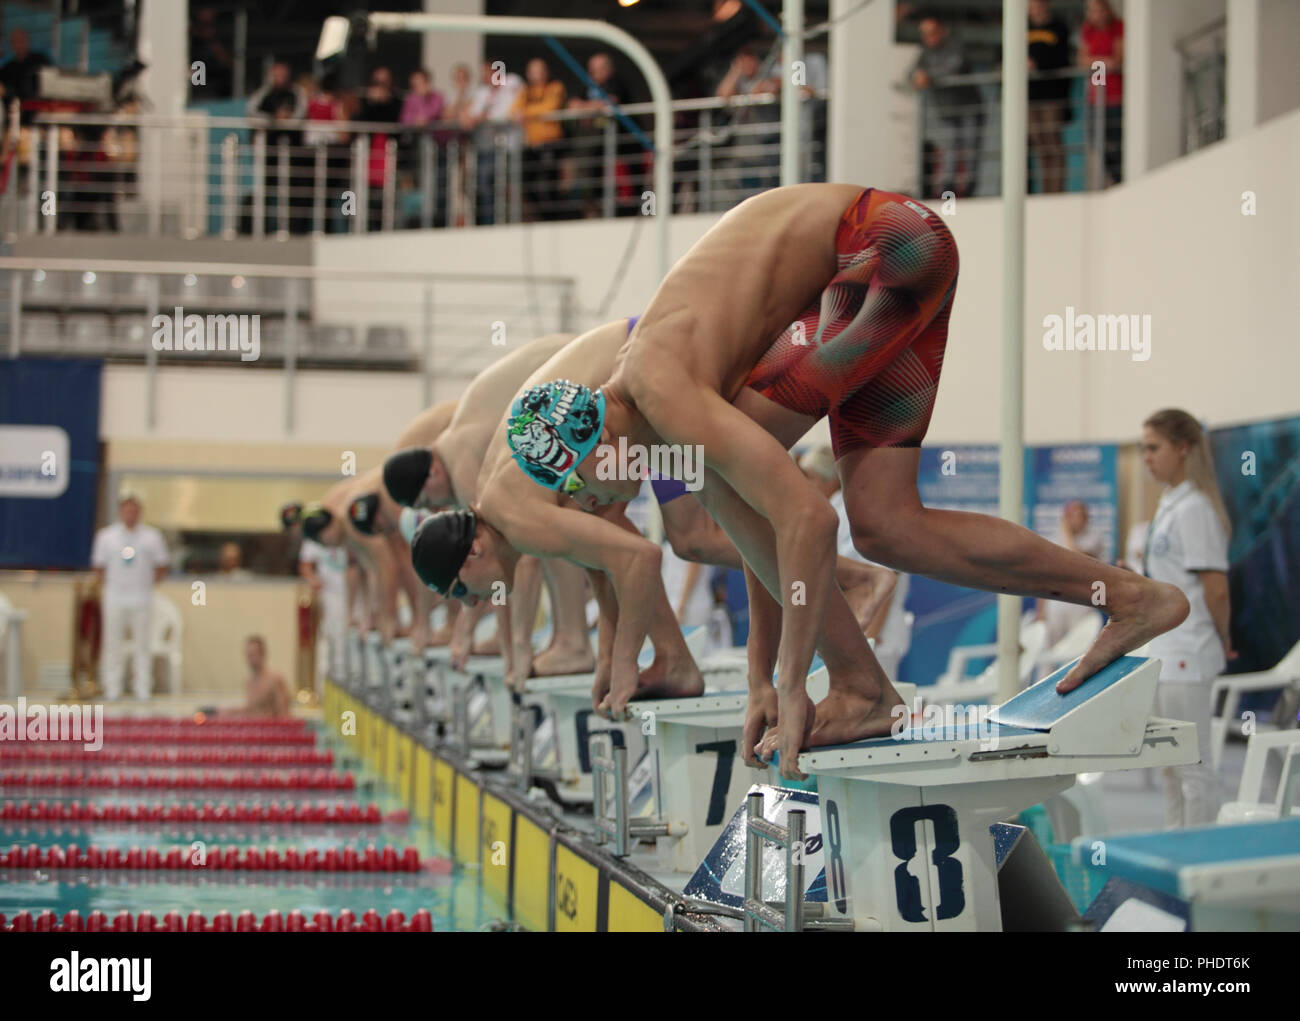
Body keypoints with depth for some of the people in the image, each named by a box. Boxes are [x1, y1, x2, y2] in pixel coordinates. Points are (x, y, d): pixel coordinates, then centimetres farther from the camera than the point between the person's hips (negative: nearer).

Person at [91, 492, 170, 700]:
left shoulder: (152, 536, 6)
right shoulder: (106, 536, 6)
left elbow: (161, 568, 12)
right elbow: (98, 567, 11)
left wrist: (149, 584, 3)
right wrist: (106, 586, 2)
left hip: (142, 600, 0)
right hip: (114, 599, 0)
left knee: (143, 646, 0)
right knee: (113, 645, 0)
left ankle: (143, 689, 4)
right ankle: (112, 689, 5)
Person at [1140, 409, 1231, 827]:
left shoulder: (1194, 509, -16)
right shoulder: (1168, 506, 14)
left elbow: (1215, 588, -17)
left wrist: (1223, 641, -6)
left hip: (1186, 654, -10)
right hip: (1164, 651, 10)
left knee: (1193, 767, -4)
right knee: (1172, 768, 16)